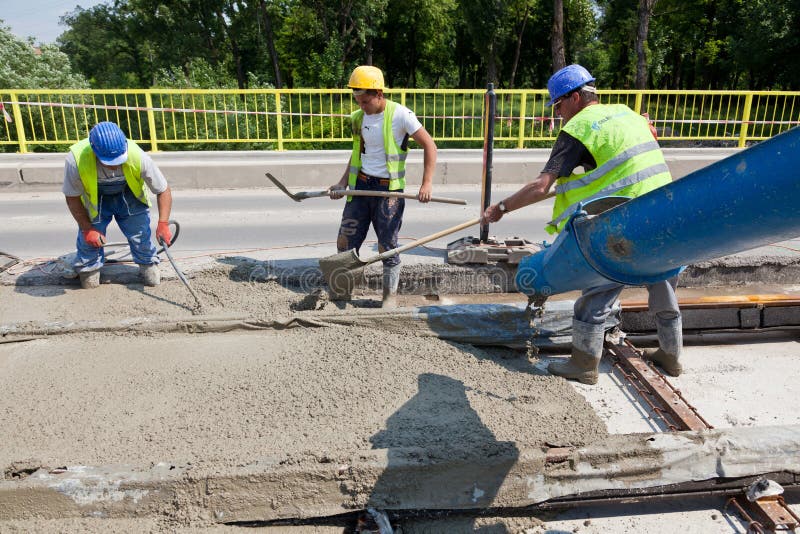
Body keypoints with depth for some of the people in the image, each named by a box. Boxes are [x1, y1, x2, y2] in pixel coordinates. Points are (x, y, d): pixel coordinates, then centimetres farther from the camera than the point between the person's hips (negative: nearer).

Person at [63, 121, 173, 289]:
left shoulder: (138, 156, -37)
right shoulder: (76, 159, -36)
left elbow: (163, 191, -23)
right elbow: (73, 198, -18)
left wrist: (163, 223, -32)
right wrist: (87, 228, -15)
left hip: (129, 195, 0)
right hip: (93, 198, 0)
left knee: (140, 234, -8)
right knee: (89, 237, -2)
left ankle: (149, 265, 19)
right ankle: (88, 269, 27)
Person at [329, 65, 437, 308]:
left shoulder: (400, 115, -12)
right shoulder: (358, 118, 6)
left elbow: (429, 146, -10)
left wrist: (427, 183, -18)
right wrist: (343, 182, 10)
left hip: (388, 189, -5)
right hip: (361, 185, 6)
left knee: (387, 247, 0)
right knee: (345, 243, 5)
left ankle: (390, 295, 17)